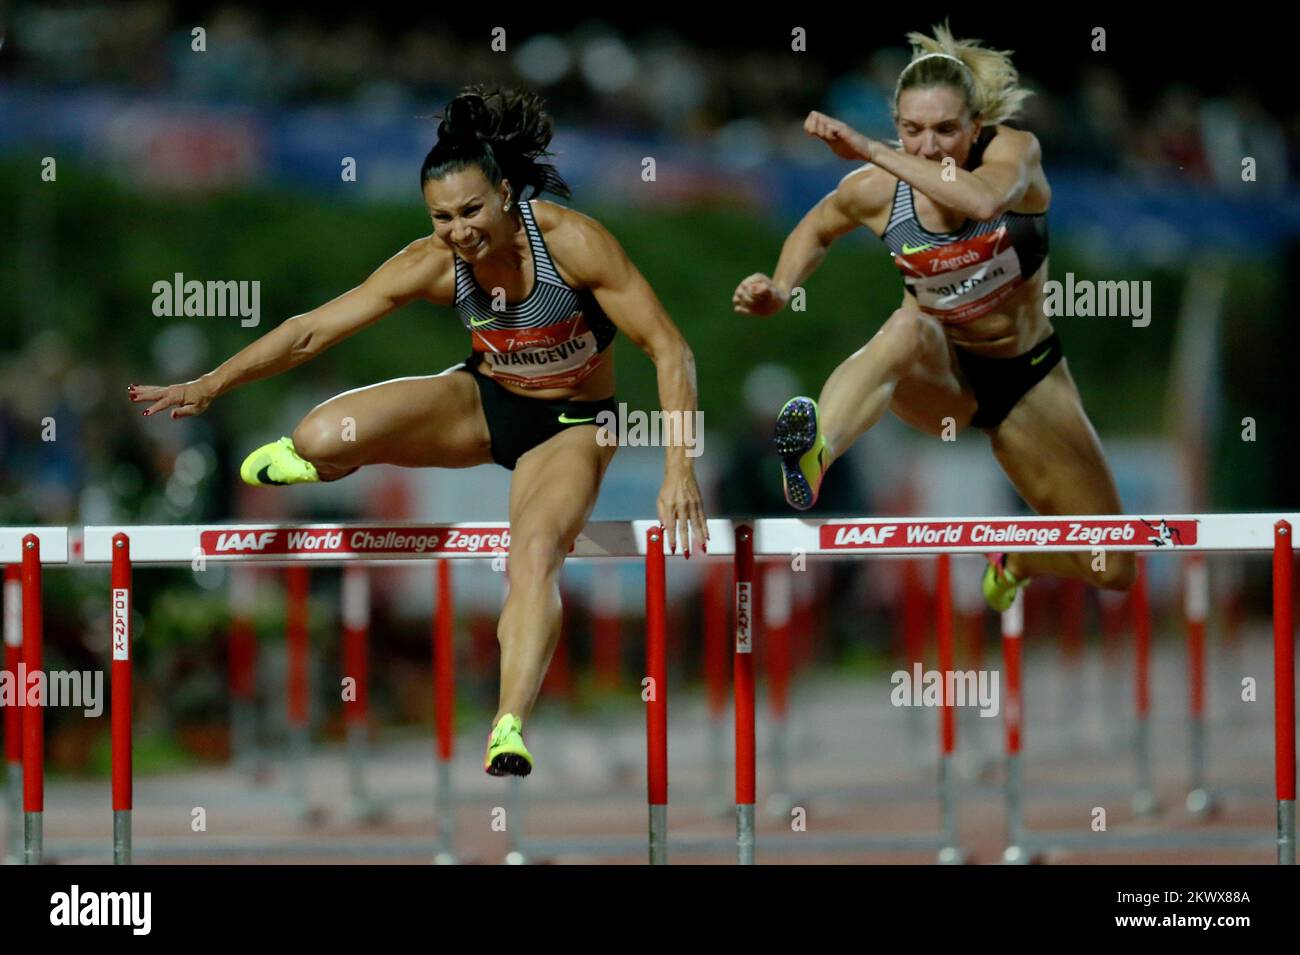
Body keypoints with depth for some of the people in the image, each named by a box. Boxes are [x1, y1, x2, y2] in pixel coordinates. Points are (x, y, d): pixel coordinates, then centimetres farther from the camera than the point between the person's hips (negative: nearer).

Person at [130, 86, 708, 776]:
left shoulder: (571, 242, -27)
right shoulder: (434, 264, -18)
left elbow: (669, 350, -24)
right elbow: (312, 330, -11)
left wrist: (679, 473, -31)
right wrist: (210, 386, -15)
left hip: (570, 424, -3)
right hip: (482, 402, 3)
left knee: (536, 552, -34)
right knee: (323, 437, -20)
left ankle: (510, 727, -38)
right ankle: (314, 461, 17)